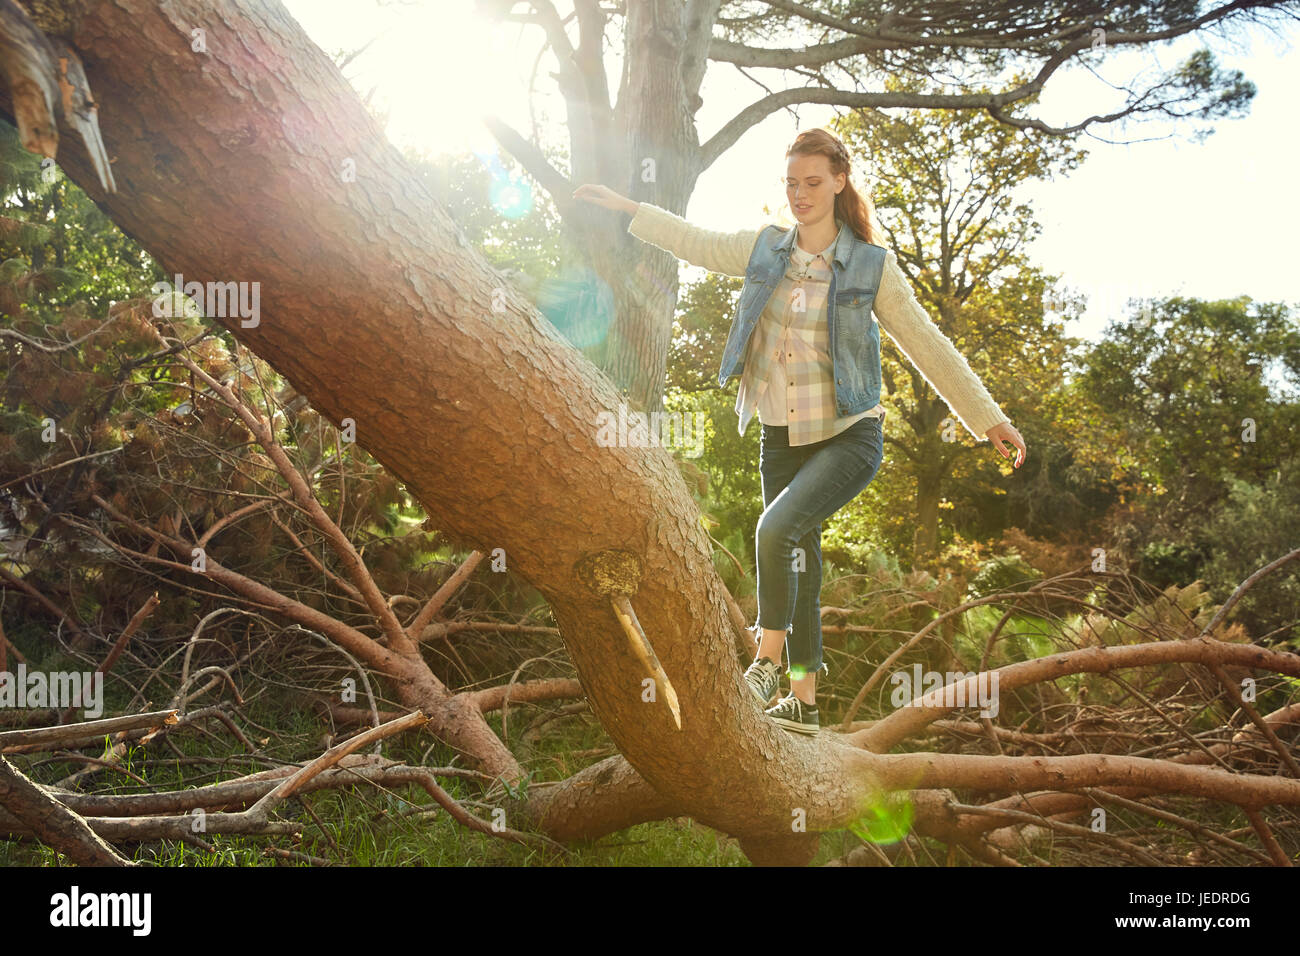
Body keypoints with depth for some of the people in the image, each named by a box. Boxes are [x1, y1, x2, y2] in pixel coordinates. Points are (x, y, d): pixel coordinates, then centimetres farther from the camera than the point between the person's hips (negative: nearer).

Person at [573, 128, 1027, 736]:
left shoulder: (871, 265, -5)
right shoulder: (764, 250, 5)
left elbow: (926, 344, -2)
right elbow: (695, 242, 19)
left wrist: (986, 418, -2)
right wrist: (627, 208, 21)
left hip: (848, 436, -4)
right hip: (781, 439, 5)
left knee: (776, 531, -27)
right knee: (800, 568, 10)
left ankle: (766, 662, -8)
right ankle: (804, 702, 22)